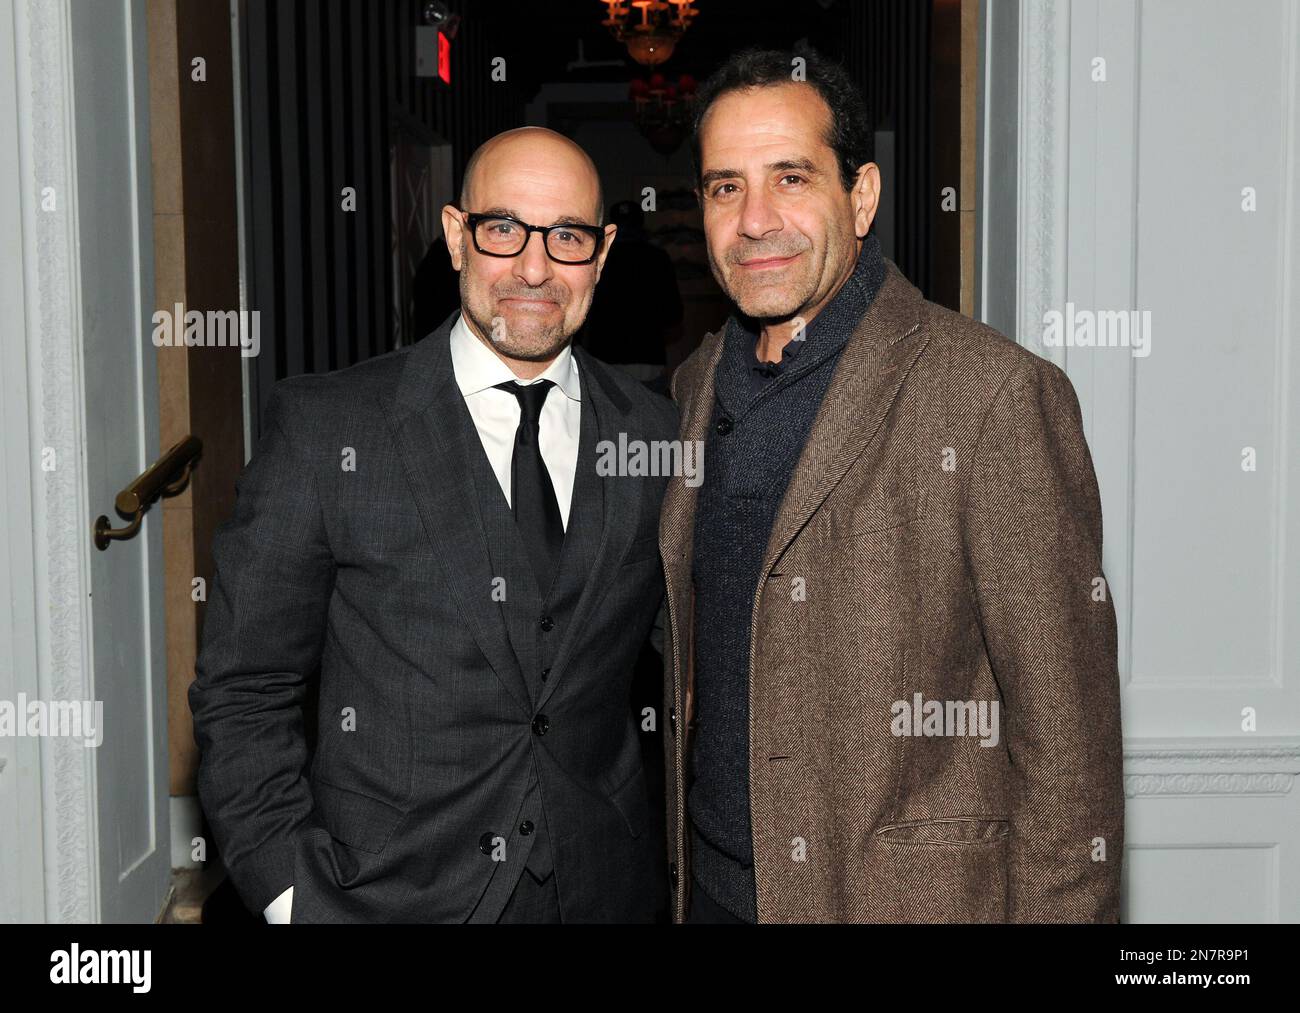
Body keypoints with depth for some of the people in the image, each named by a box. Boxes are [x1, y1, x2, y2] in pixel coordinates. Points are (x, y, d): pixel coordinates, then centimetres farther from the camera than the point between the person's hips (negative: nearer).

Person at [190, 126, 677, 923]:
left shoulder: (659, 434, 1)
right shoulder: (325, 425, -7)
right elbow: (243, 692, -5)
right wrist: (296, 897, -13)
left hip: (604, 891, 3)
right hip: (385, 895, -2)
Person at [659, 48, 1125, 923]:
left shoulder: (997, 393, -15)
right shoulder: (697, 387, 5)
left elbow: (1067, 728, -15)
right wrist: (678, 868, 12)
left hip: (911, 893, -5)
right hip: (710, 885, 6)